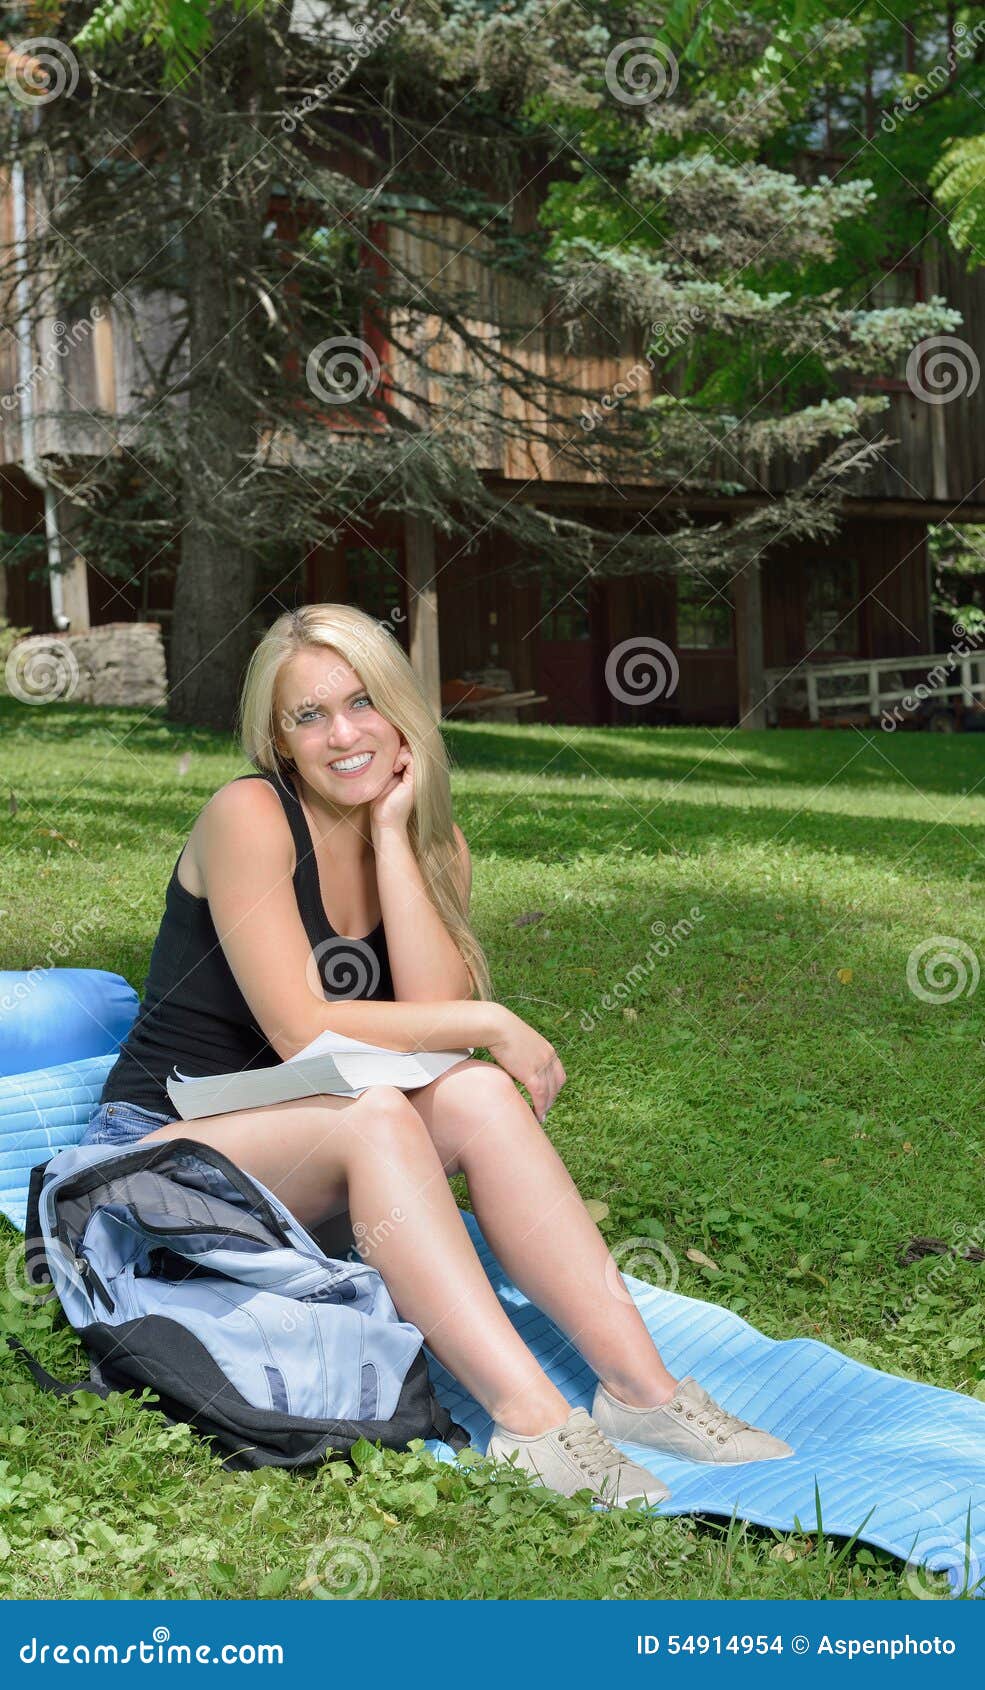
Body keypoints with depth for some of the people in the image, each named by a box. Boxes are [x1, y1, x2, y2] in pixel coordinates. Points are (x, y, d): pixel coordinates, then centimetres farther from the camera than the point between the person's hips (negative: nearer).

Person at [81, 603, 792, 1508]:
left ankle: (638, 1386, -25)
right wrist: (492, 1025, -18)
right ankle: (530, 1420, -38)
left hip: (320, 1162, 5)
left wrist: (392, 835, -17)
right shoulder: (248, 816, -17)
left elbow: (434, 1010, -15)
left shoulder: (430, 841, 2)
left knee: (474, 1094, -23)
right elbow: (301, 1031, -23)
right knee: (369, 1112, -33)